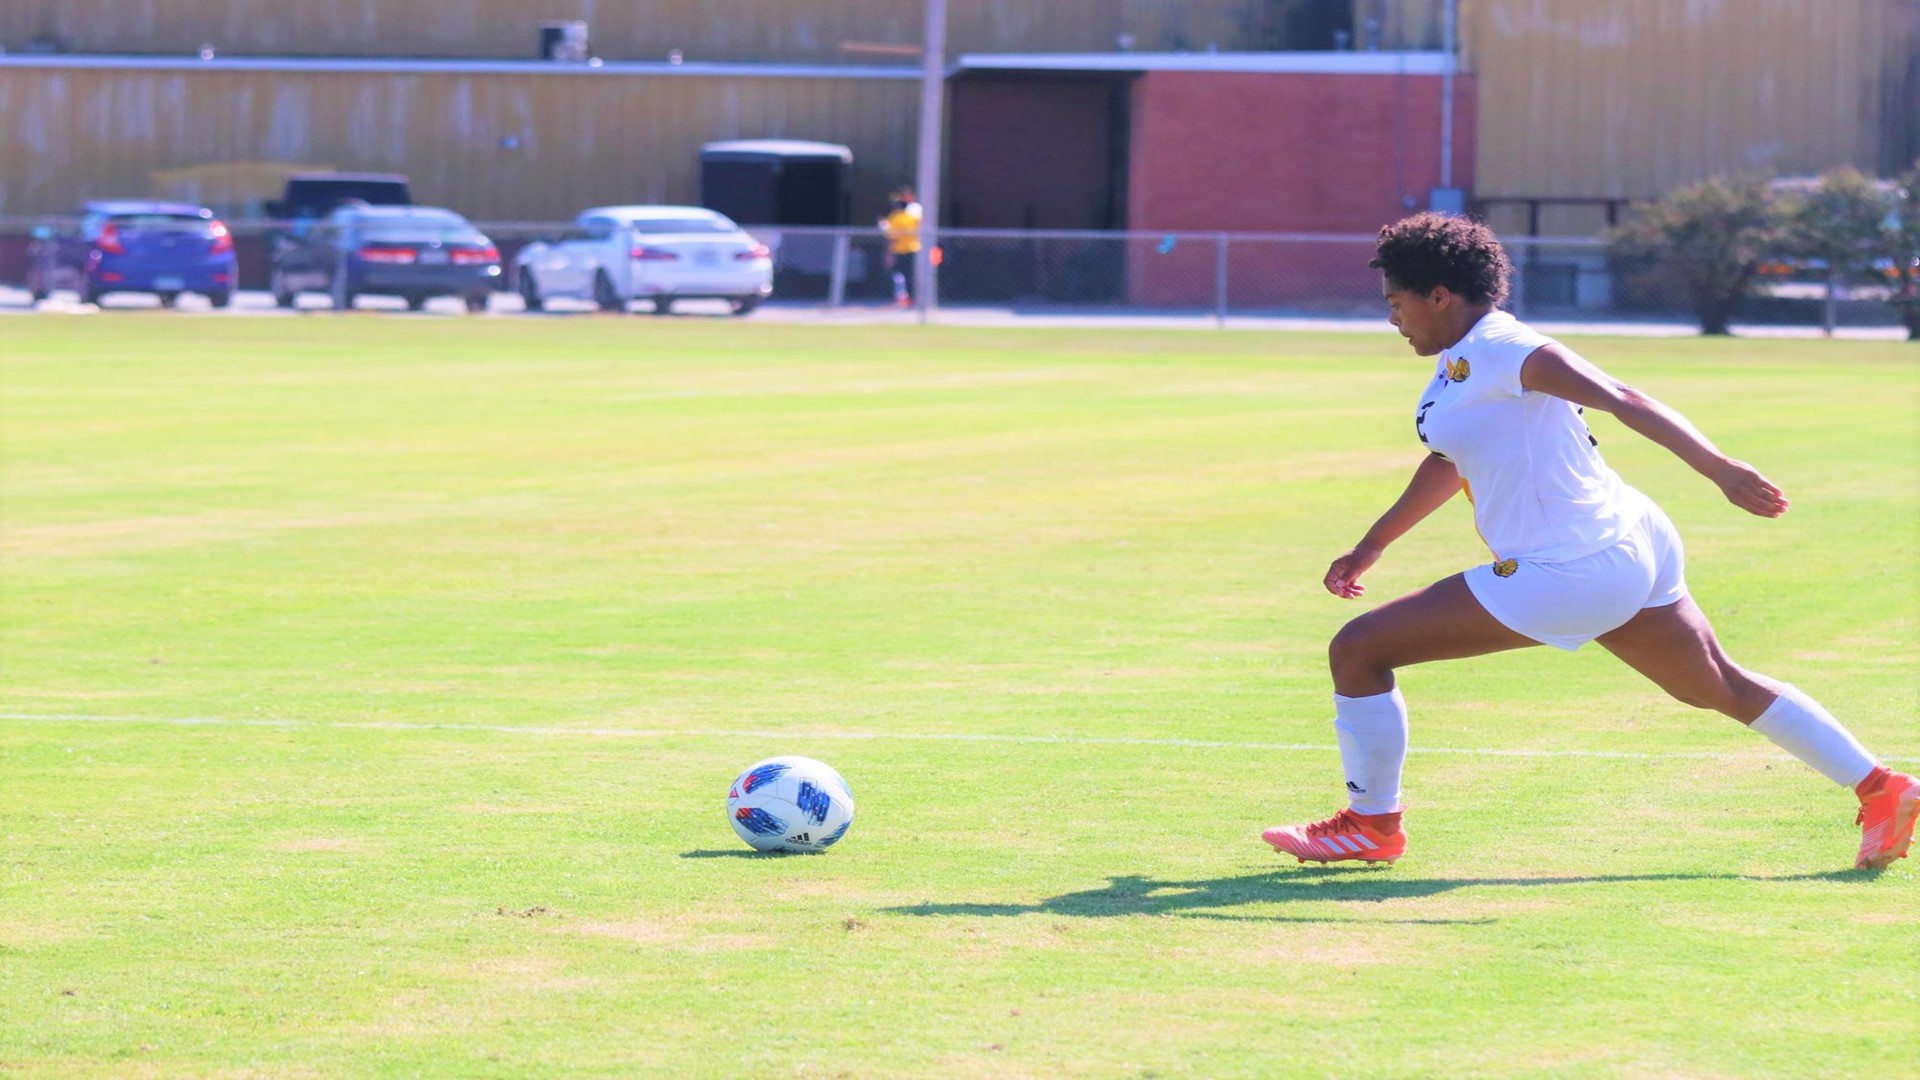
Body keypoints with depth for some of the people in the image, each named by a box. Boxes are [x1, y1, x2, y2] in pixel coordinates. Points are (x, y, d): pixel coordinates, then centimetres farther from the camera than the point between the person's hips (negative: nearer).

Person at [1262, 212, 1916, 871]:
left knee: (1357, 650, -5)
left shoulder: (1498, 348, -16)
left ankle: (1371, 825, 9)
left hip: (1568, 574, -10)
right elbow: (1449, 463, 29)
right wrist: (1370, 548, 33)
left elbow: (1620, 400, -24)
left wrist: (1721, 471, -32)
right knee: (1722, 689, 21)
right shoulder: (1459, 363, 13)